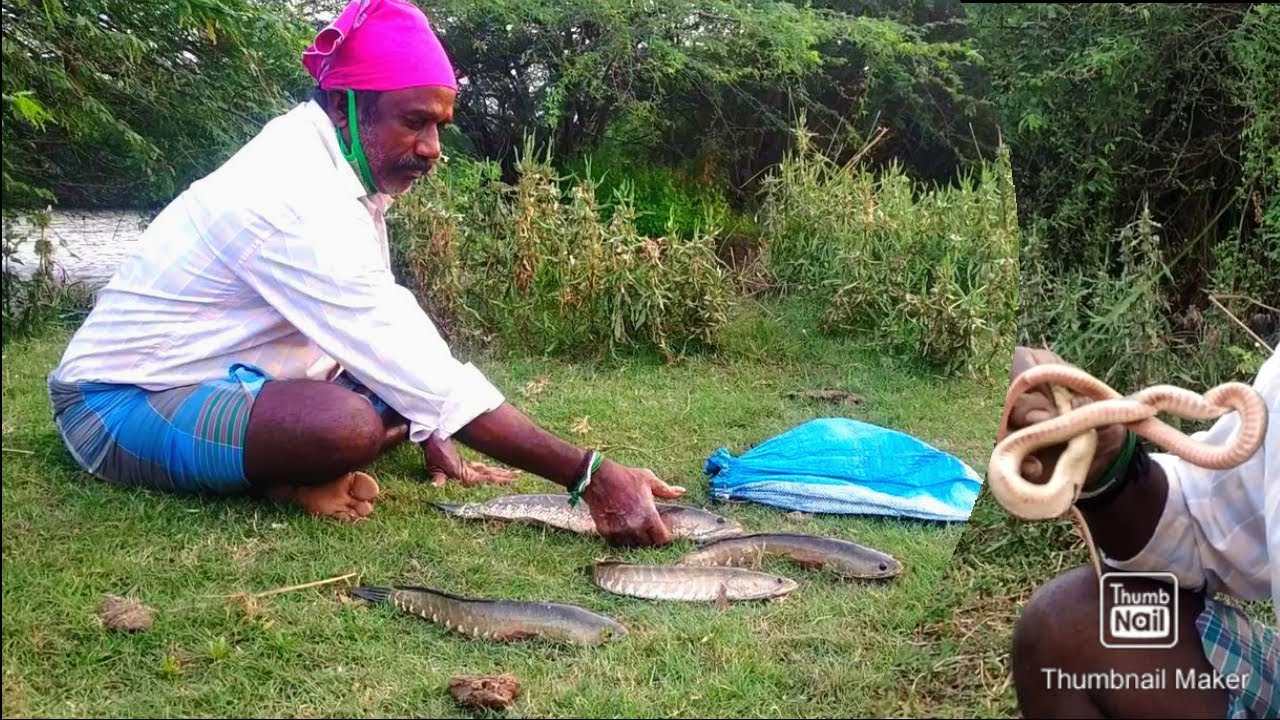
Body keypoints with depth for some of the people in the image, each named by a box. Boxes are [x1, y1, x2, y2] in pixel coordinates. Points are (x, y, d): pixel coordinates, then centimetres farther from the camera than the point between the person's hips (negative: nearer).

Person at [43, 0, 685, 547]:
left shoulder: (347, 173, 1)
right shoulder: (299, 203, -29)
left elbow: (390, 335, 9)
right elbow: (424, 374, -32)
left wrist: (435, 443, 0)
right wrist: (591, 476, -30)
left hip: (222, 379, 10)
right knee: (349, 424, -36)